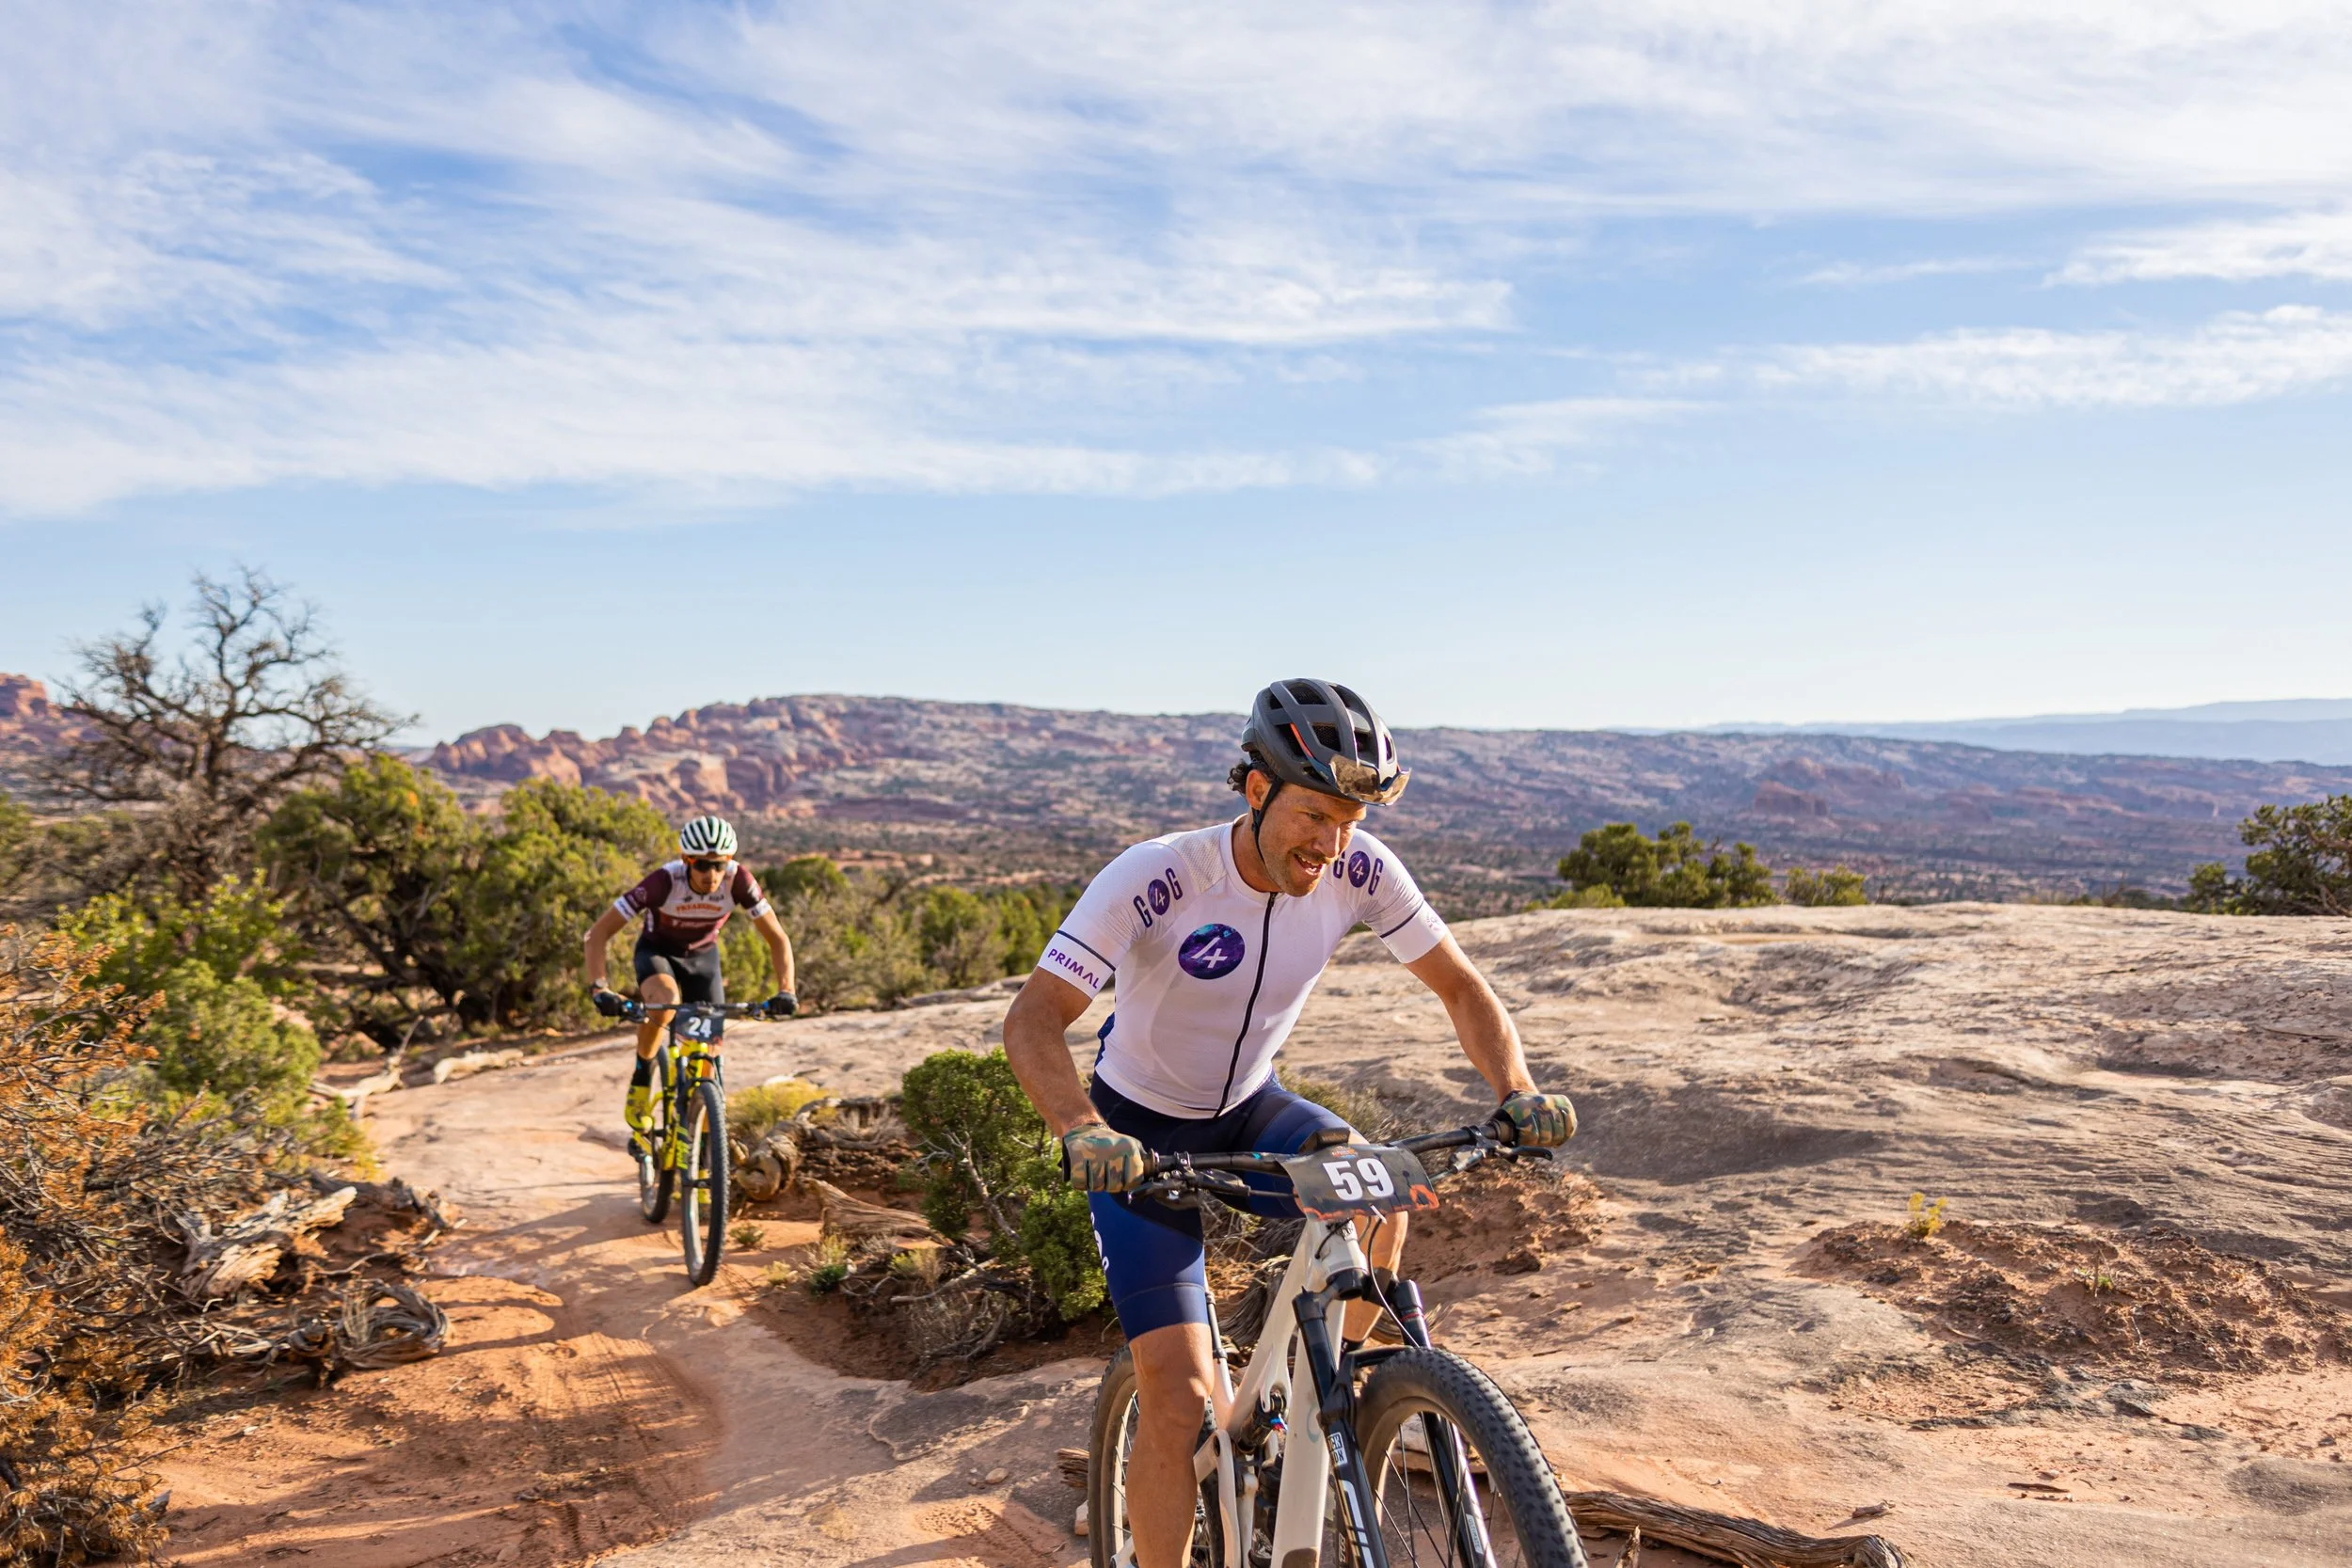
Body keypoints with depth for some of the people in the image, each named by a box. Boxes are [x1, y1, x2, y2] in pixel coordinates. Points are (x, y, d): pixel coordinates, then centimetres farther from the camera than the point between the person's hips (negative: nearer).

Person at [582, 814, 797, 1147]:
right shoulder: (664, 880, -34)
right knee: (665, 1000, -37)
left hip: (703, 957, 3)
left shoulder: (738, 880, -29)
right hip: (657, 952, -2)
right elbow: (599, 932, -31)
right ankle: (641, 1080, -12)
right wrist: (598, 988, -44)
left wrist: (785, 991, -35)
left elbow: (778, 938, -20)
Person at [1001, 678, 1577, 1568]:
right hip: (1142, 1134, -3)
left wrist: (1517, 1093, -27)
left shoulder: (1359, 870, -18)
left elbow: (1460, 988, -9)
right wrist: (1081, 1131, -52)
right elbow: (1032, 1019, -34)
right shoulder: (1156, 879, -30)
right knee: (1179, 1400, -11)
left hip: (1251, 1109, 4)